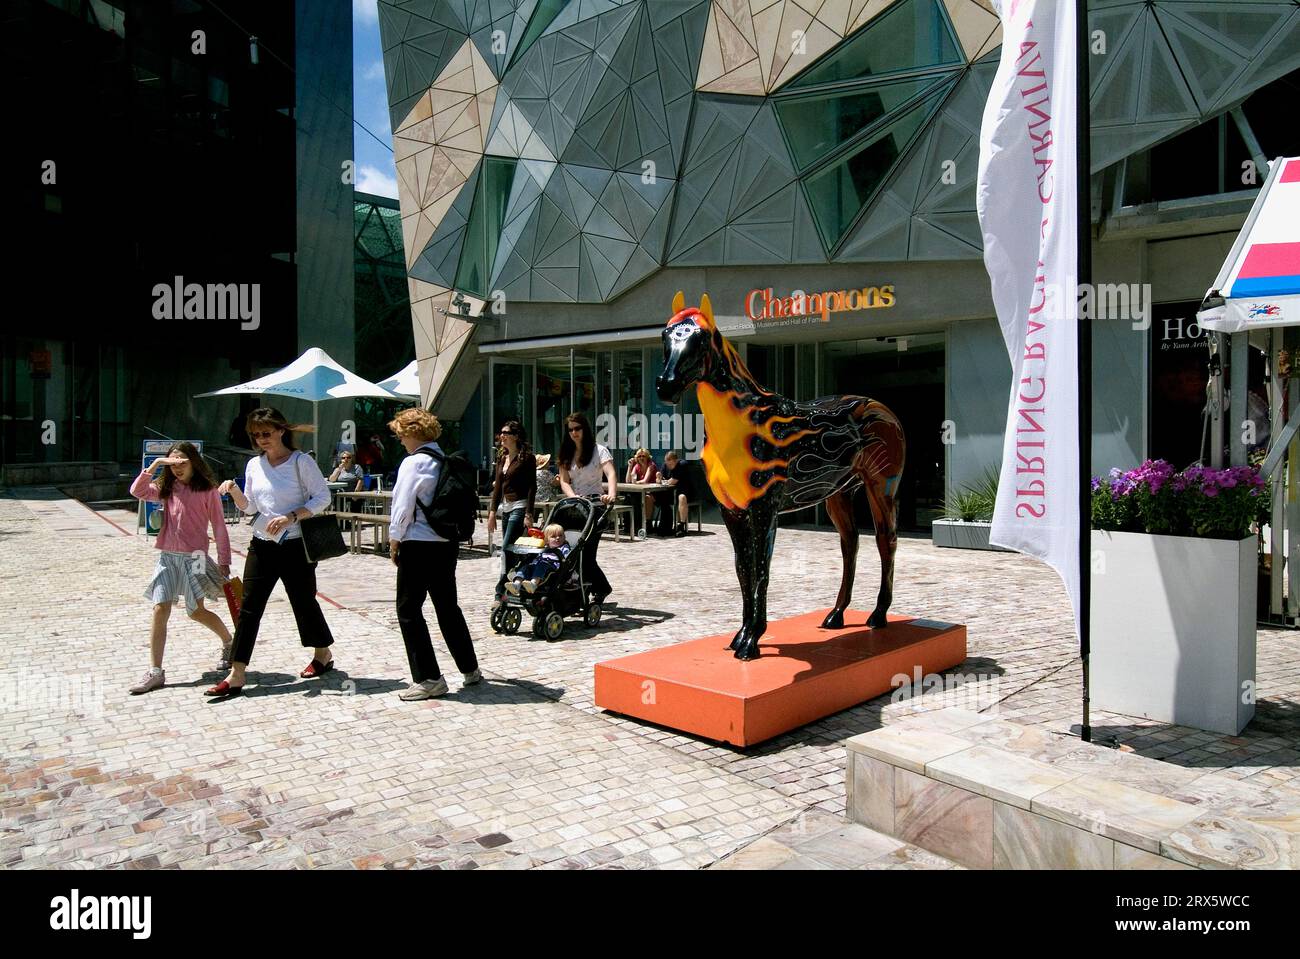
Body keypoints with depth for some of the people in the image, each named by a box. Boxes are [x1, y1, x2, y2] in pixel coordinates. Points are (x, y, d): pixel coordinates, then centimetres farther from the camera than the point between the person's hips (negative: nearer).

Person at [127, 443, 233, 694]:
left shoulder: (207, 489, -2)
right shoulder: (166, 489, 10)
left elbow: (219, 526, -3)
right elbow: (137, 491, -7)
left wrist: (224, 560, -5)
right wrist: (155, 464, -11)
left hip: (194, 556, -4)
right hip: (167, 556, 4)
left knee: (196, 611, 2)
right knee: (160, 609, -4)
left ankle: (229, 643, 29)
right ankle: (155, 672, -1)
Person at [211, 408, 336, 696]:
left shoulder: (301, 462, -8)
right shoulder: (254, 465, 8)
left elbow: (322, 497, -11)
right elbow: (249, 507, 14)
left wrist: (291, 517, -21)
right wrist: (234, 490, -6)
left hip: (295, 544, -5)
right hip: (262, 544, 5)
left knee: (304, 601, 8)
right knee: (249, 607, -1)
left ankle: (323, 654, 32)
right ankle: (236, 675, 2)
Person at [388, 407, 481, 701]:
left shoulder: (414, 462, -13)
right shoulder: (446, 462, 8)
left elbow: (403, 507, -12)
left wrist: (395, 541, 1)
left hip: (419, 546, -8)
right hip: (446, 543, 8)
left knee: (408, 610, 3)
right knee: (447, 606, 18)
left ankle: (428, 679, 5)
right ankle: (469, 669, 25)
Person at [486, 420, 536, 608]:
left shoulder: (527, 457, -8)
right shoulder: (502, 457, 14)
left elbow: (532, 487, -11)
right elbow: (498, 485, 16)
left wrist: (529, 514, -16)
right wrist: (492, 511, 11)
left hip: (520, 507, -8)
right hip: (506, 506, 8)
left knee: (507, 548, -12)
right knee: (509, 550, 8)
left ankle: (500, 593, -11)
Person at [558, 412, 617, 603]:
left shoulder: (598, 451, -4)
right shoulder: (566, 454, 11)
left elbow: (611, 474, -19)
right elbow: (564, 481, 2)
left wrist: (611, 494, -39)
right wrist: (573, 497, -19)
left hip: (595, 506, -5)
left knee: (586, 553, -9)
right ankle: (602, 589, 17)